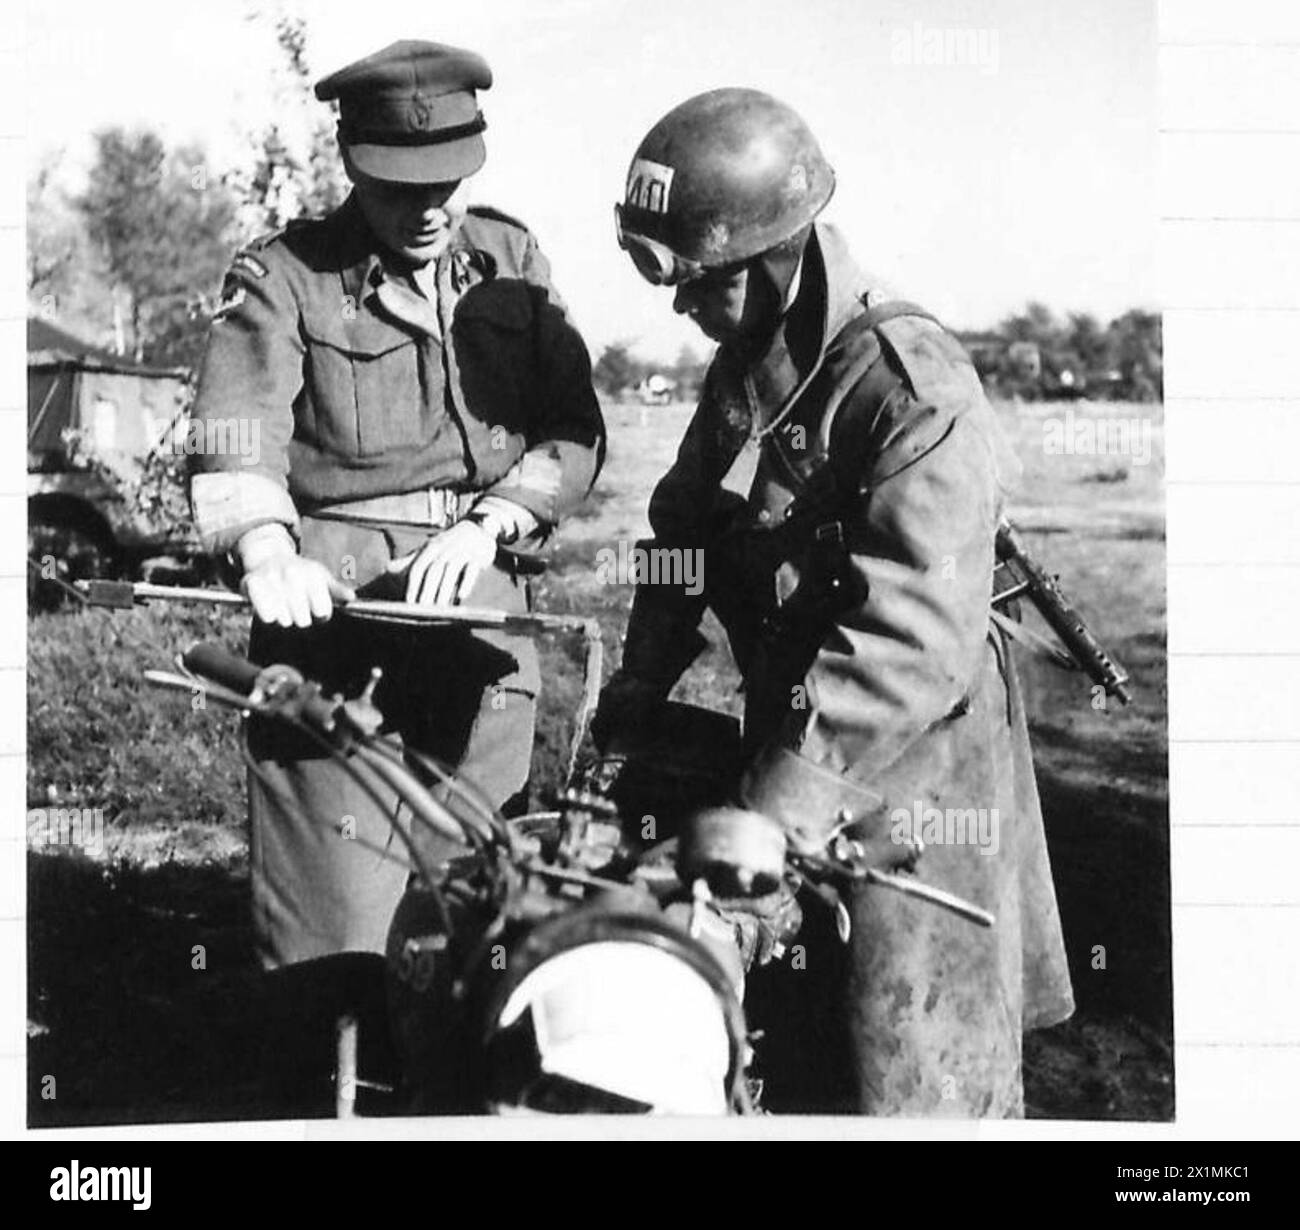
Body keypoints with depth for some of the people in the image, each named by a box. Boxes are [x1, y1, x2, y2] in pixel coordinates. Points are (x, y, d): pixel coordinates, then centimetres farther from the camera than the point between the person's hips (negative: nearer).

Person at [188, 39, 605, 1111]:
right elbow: (238, 429, -13)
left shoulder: (512, 260, 14)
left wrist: (490, 521, -11)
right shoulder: (282, 277, 2)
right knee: (336, 931, -8)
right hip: (332, 607, -3)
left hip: (481, 610, 4)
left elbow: (574, 428, 7)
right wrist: (267, 549, -33)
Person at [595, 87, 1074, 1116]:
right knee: (794, 1051, 18)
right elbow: (684, 522, 20)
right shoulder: (745, 367, 8)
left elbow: (915, 636, -31)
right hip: (791, 742, 8)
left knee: (911, 1079, 0)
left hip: (909, 767, -8)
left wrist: (778, 806, -35)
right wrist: (640, 685, 7)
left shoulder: (914, 388, -22)